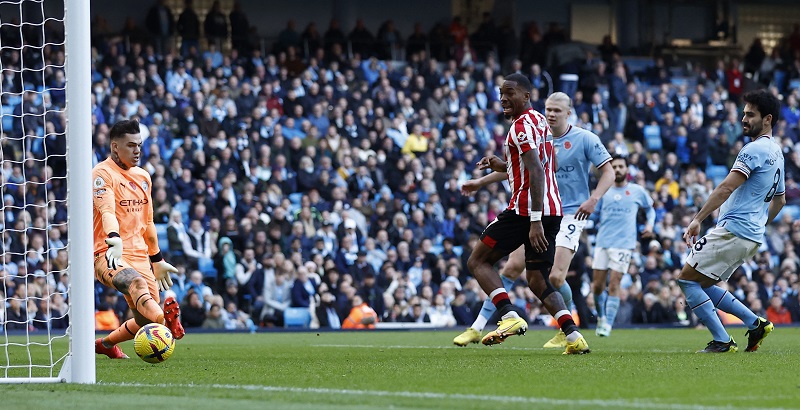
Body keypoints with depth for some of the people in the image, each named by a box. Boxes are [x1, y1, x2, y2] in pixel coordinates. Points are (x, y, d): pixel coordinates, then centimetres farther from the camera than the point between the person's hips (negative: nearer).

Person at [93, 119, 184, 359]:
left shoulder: (143, 177, 18)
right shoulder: (103, 174, -6)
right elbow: (107, 211, -24)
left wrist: (157, 260, 32)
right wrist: (114, 241, -42)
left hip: (139, 256, 8)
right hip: (108, 256, -8)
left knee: (146, 322, 4)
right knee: (137, 283, -38)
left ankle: (105, 344, 31)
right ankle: (167, 319, -67)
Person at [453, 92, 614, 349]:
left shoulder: (585, 139, -7)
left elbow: (608, 172, -7)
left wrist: (594, 198, -23)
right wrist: (480, 182, 22)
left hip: (570, 215, -5)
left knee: (555, 277, -17)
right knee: (512, 268, -3)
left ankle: (566, 332, 7)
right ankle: (478, 327, 0)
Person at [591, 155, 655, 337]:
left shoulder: (637, 191, 8)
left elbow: (649, 208, 22)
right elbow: (593, 213, 12)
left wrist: (650, 224, 6)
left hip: (623, 244, -2)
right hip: (602, 243, 2)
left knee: (614, 284, -11)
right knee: (597, 286, 1)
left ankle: (608, 324, -7)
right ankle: (601, 317, 24)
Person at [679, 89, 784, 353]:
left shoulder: (755, 150, -14)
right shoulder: (776, 152, 17)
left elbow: (726, 188, -21)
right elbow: (779, 200, 28)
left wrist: (697, 220, -22)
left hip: (733, 231, -10)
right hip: (752, 237, 10)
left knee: (687, 279, -4)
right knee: (703, 285, 17)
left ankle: (722, 341, -8)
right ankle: (756, 323, 10)